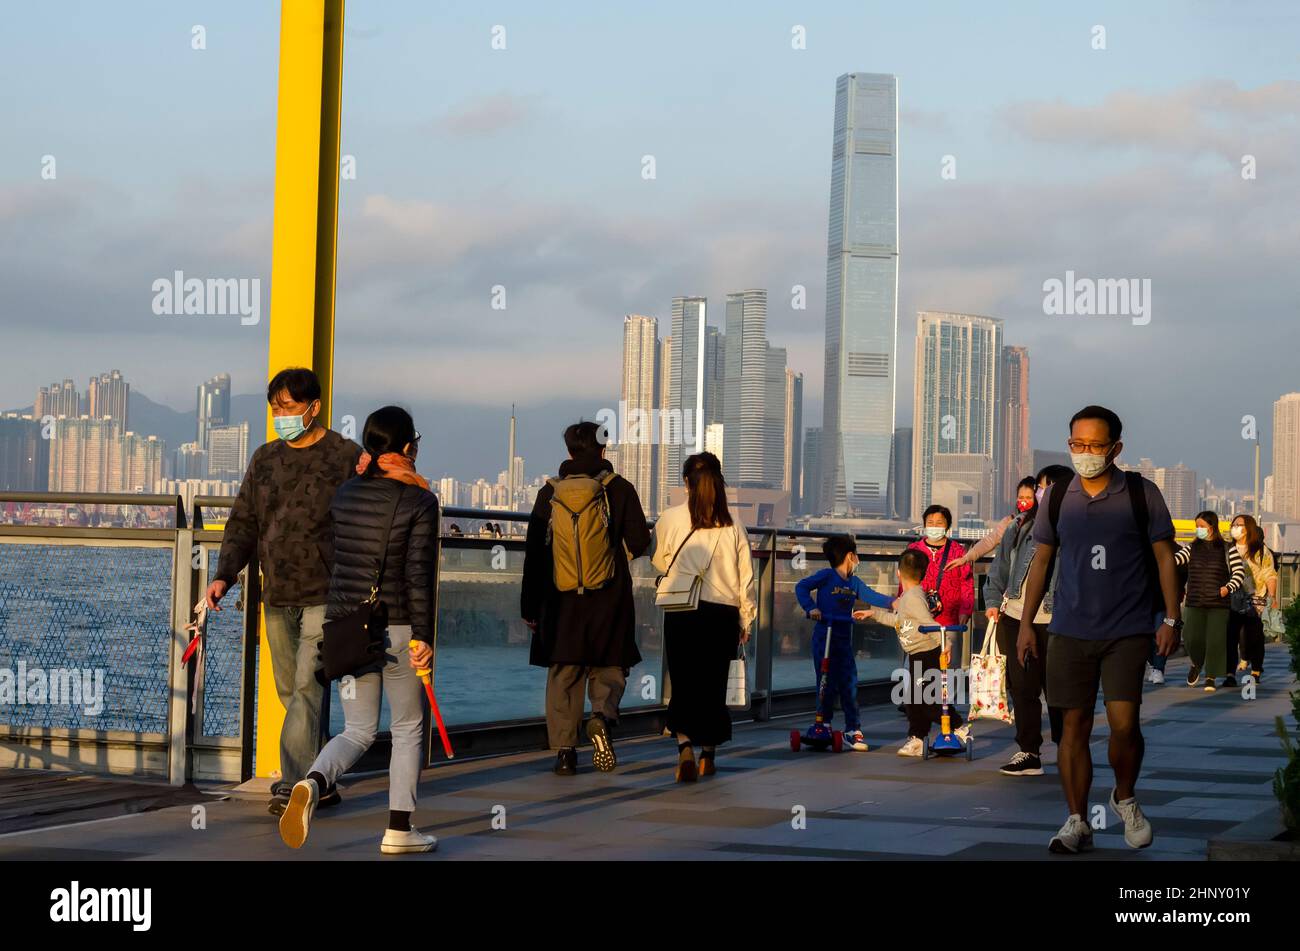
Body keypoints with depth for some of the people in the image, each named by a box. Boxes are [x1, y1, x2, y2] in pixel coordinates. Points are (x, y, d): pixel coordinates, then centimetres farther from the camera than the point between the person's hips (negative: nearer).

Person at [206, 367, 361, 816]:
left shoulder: (346, 457, -4)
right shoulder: (266, 459, 12)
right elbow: (243, 522, 13)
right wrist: (224, 574, -1)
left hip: (325, 596, -6)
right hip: (277, 596, 6)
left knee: (307, 687, -13)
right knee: (291, 692, 9)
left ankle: (294, 783, -13)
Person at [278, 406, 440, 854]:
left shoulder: (344, 494, 5)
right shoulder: (419, 501, -10)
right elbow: (420, 574, -14)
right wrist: (423, 635, -13)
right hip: (397, 628, -4)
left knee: (358, 730, 12)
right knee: (408, 728, 13)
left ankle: (312, 783, -18)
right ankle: (399, 829, 12)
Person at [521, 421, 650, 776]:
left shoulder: (549, 493, 4)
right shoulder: (618, 489, -3)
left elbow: (534, 553, 4)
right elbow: (640, 541, -6)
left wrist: (529, 606, 9)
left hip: (561, 601, 1)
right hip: (608, 600, -1)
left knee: (563, 677, 8)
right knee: (608, 669, 10)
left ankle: (564, 751, 4)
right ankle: (602, 718, -19)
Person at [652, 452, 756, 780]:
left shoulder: (670, 519, -3)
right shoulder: (733, 526, 0)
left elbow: (660, 562, 14)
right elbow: (745, 577, 4)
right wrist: (746, 619, 15)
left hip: (681, 614, -2)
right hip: (723, 614, 2)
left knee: (683, 683, 0)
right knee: (714, 685, 13)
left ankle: (685, 747, -21)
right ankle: (708, 754, 22)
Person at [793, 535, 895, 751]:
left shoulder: (855, 583, 12)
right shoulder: (827, 576, -5)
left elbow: (871, 596, 3)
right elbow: (802, 587, -6)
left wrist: (892, 601, -13)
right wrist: (811, 608, -18)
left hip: (844, 639, 5)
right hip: (824, 638, -5)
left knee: (849, 684, 1)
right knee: (827, 684, -4)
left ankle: (853, 729, 4)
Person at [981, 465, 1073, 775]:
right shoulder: (1021, 525, 10)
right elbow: (1001, 565, 17)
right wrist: (993, 601, 9)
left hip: (1054, 622, -5)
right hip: (1015, 617, 5)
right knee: (1022, 688, 7)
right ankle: (1029, 752, 14)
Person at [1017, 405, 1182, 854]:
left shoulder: (1142, 494, -1)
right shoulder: (1058, 497, 6)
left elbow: (1164, 557, 3)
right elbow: (1041, 561, 12)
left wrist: (1171, 618, -4)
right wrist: (1026, 624, 8)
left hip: (1128, 630, -2)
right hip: (1070, 631, 2)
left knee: (1124, 723, -10)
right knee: (1074, 725, 2)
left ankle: (1125, 798, 17)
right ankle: (1076, 821, 12)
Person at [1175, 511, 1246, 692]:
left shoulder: (1228, 550, 3)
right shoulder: (1192, 548, 11)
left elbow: (1240, 573, 1)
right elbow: (1174, 559, -2)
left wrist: (1228, 588, -15)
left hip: (1218, 604, -2)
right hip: (1194, 604, 2)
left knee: (1215, 641, -6)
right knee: (1191, 638, -7)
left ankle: (1210, 678, 6)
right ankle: (1196, 664, 25)